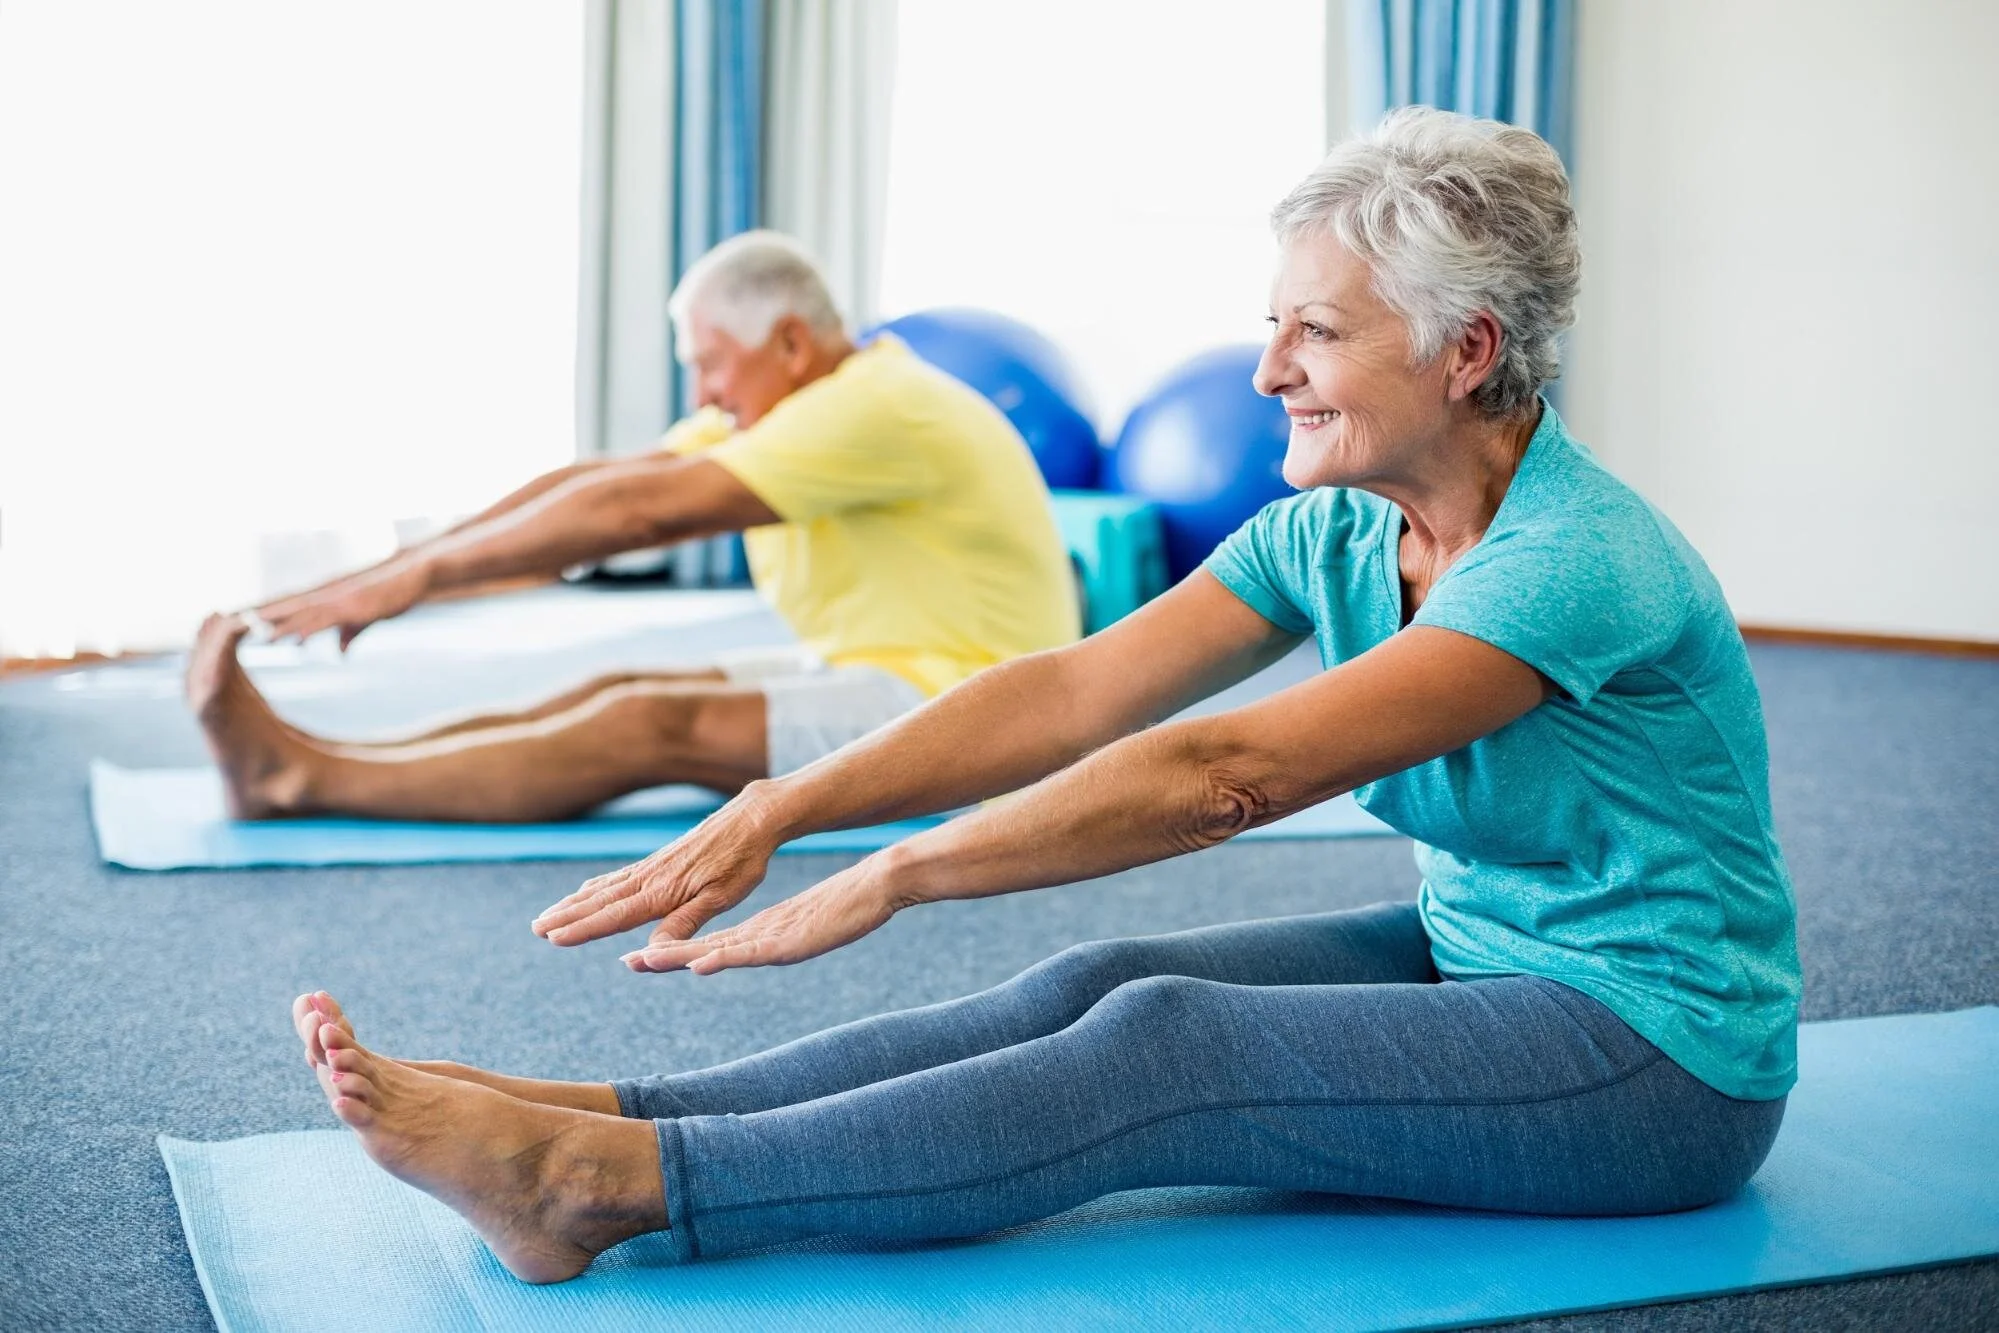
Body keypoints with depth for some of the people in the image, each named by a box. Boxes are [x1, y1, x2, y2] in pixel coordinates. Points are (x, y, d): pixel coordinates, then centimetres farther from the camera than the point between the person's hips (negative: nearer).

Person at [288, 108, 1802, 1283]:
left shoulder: (1580, 562, -26)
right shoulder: (1333, 533, -1)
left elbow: (1223, 775, -33)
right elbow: (1070, 691, -11)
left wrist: (896, 877, -33)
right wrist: (783, 806, -21)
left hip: (1667, 1058, -7)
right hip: (1471, 958, 7)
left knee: (1167, 1041, -24)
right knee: (1098, 984, -15)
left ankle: (606, 1184, -27)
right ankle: (595, 1114, -21)